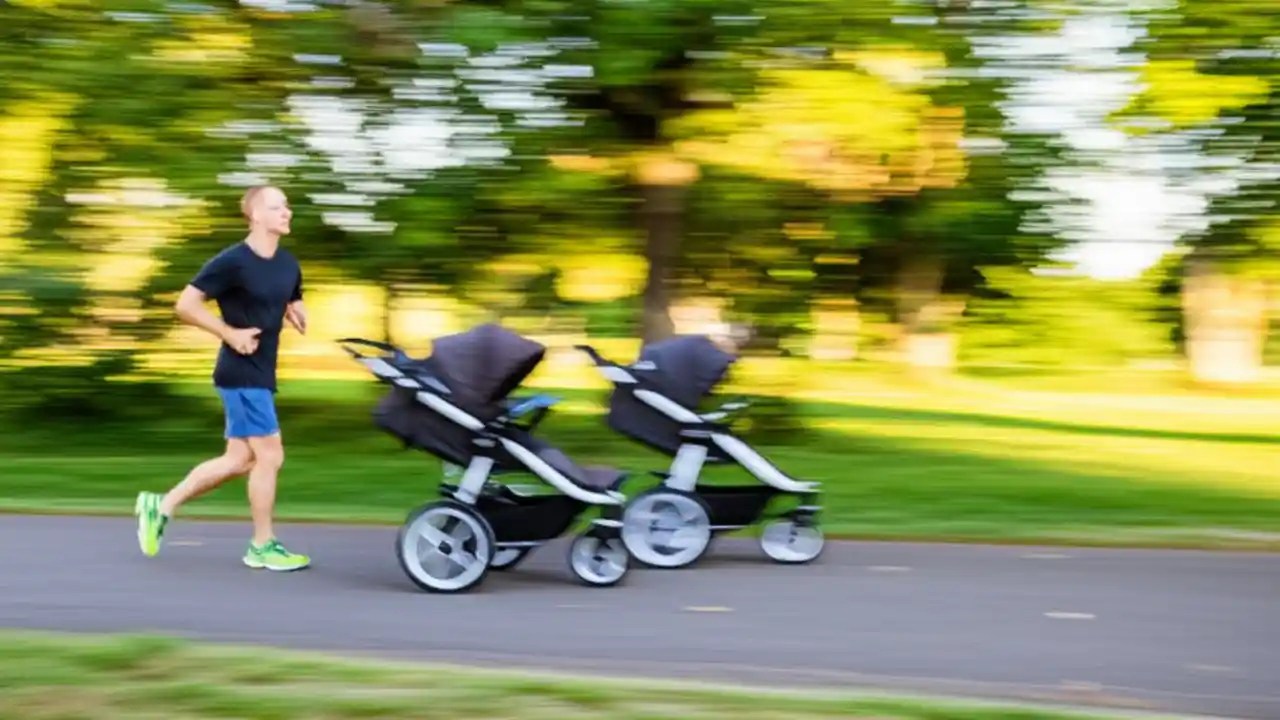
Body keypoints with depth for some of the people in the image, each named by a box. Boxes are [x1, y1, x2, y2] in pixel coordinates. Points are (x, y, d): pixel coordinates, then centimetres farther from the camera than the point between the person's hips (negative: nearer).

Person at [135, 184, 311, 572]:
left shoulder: (288, 264, 7)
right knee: (270, 456, -6)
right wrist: (231, 333, -18)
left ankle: (161, 505, 23)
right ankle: (262, 546, 6)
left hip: (261, 375, 9)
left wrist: (296, 314, -1)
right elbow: (185, 305, -14)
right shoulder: (232, 262, -16)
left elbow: (292, 305, 24)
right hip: (242, 374, -9)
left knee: (239, 460, 12)